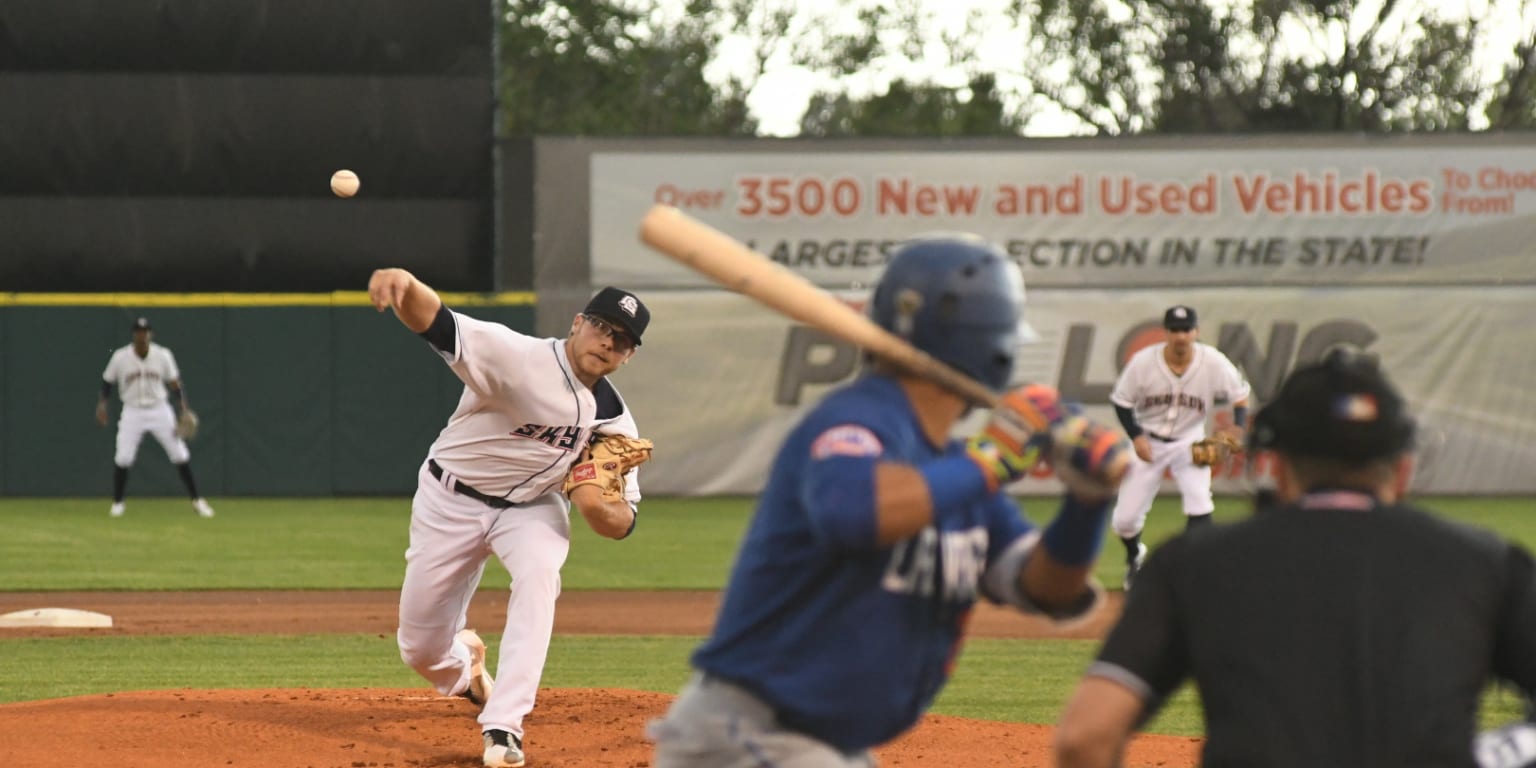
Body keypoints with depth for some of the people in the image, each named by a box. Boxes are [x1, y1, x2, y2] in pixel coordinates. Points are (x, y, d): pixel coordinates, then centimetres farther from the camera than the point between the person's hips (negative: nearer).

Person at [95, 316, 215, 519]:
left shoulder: (163, 356, -6)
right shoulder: (120, 357, -7)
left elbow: (175, 384, 0)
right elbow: (107, 382, 5)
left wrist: (183, 410, -11)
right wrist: (102, 404, -10)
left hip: (160, 410, 0)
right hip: (132, 412, 0)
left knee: (180, 455, -3)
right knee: (122, 458, -9)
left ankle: (196, 500, 9)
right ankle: (117, 503, 11)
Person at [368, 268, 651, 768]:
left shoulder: (614, 419, -10)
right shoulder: (517, 357, -25)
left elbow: (621, 525, -5)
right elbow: (435, 321, -41)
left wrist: (597, 505, -31)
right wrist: (404, 284, -65)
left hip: (531, 507, 2)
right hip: (451, 501, -2)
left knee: (539, 574, -32)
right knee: (420, 651, 3)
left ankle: (502, 728, -30)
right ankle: (465, 667, 44)